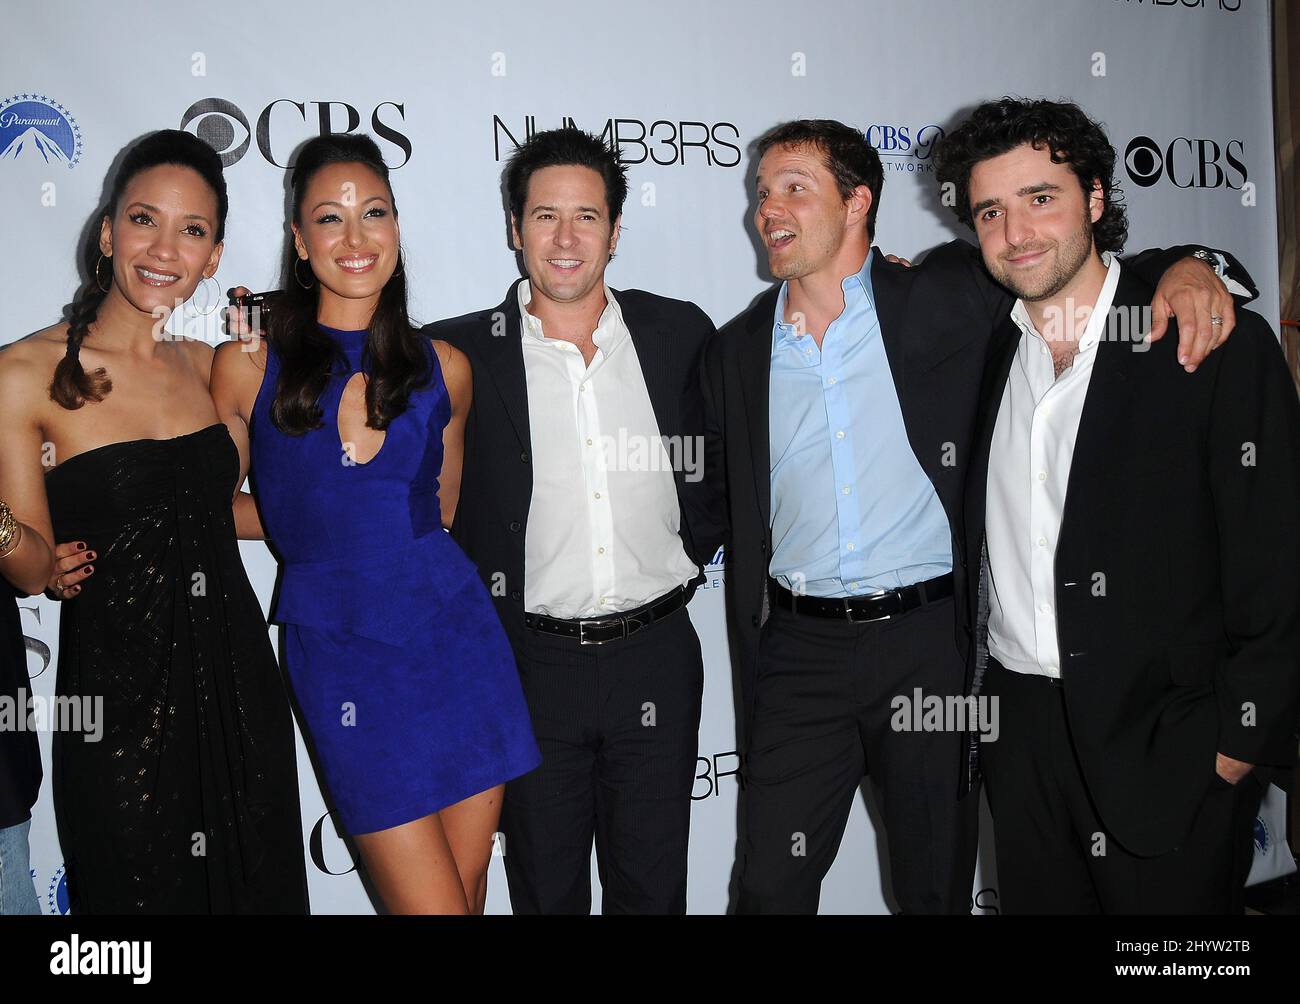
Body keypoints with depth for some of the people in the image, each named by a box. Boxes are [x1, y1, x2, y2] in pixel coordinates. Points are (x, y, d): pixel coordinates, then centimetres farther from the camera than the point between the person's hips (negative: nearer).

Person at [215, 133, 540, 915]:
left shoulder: (442, 368, 4)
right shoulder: (248, 366, -3)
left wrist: (342, 514, 6)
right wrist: (318, 522, 1)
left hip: (454, 637, 3)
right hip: (338, 653, -2)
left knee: (468, 886, 10)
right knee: (434, 904, -1)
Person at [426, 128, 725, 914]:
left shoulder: (680, 333, 2)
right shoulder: (460, 353, -5)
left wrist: (693, 550, 6)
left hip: (657, 653, 1)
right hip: (532, 664, -1)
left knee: (653, 883, 13)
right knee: (545, 886, 13)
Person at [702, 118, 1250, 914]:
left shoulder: (946, 300, -1)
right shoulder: (736, 352, 7)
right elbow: (723, 501, 15)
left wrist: (1186, 267, -13)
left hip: (928, 641, -1)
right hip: (799, 652, 2)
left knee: (936, 886, 13)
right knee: (770, 884, 5)